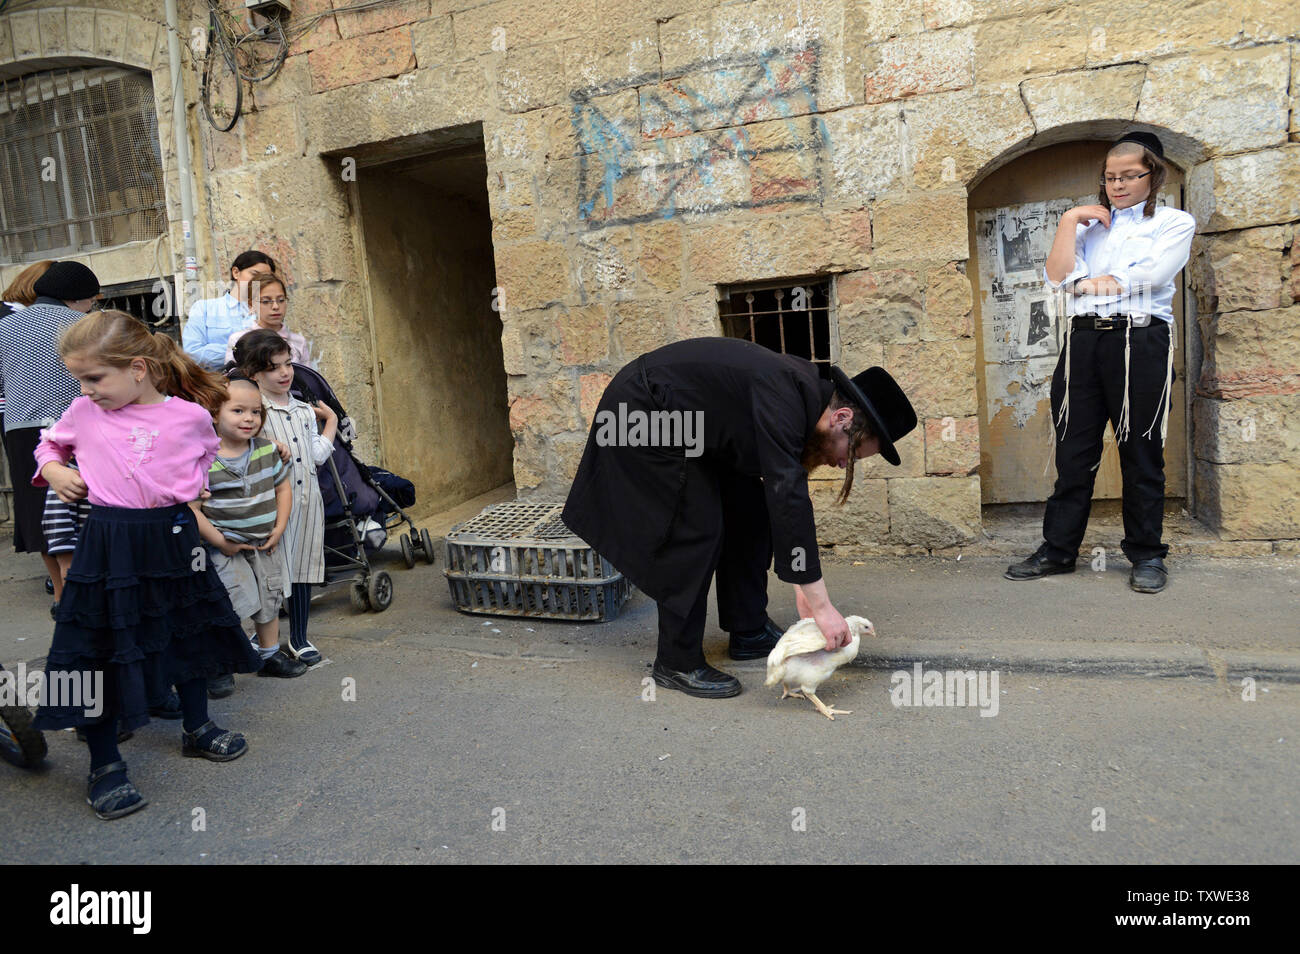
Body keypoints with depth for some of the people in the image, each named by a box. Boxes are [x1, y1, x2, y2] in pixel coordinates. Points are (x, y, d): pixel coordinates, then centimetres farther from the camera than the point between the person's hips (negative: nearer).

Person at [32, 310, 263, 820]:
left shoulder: (191, 415, -4)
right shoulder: (83, 413, -1)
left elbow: (209, 451, 17)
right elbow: (50, 442, 20)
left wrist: (189, 491, 2)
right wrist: (53, 469, 0)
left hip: (173, 537, 1)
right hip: (108, 544, -1)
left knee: (188, 635, 16)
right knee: (102, 648, 3)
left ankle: (197, 729, 38)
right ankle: (105, 765, 20)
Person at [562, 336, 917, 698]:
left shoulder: (805, 395, -2)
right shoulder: (782, 396, -31)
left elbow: (785, 494, 4)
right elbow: (787, 498, -37)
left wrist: (802, 586, 1)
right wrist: (821, 604, -34)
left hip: (688, 421, 10)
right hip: (641, 412, -10)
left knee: (750, 511, 8)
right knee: (697, 529, -12)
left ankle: (749, 630, 20)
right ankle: (677, 663, 0)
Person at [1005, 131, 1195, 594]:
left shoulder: (1175, 222, 11)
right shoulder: (1089, 227, 22)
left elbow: (1152, 273, -8)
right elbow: (1057, 276, 4)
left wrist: (1087, 282, 0)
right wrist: (1070, 220, 2)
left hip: (1140, 340, -3)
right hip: (1083, 340, 3)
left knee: (1140, 451, 0)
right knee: (1073, 451, 2)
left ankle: (1147, 555, 9)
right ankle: (1058, 548, 8)